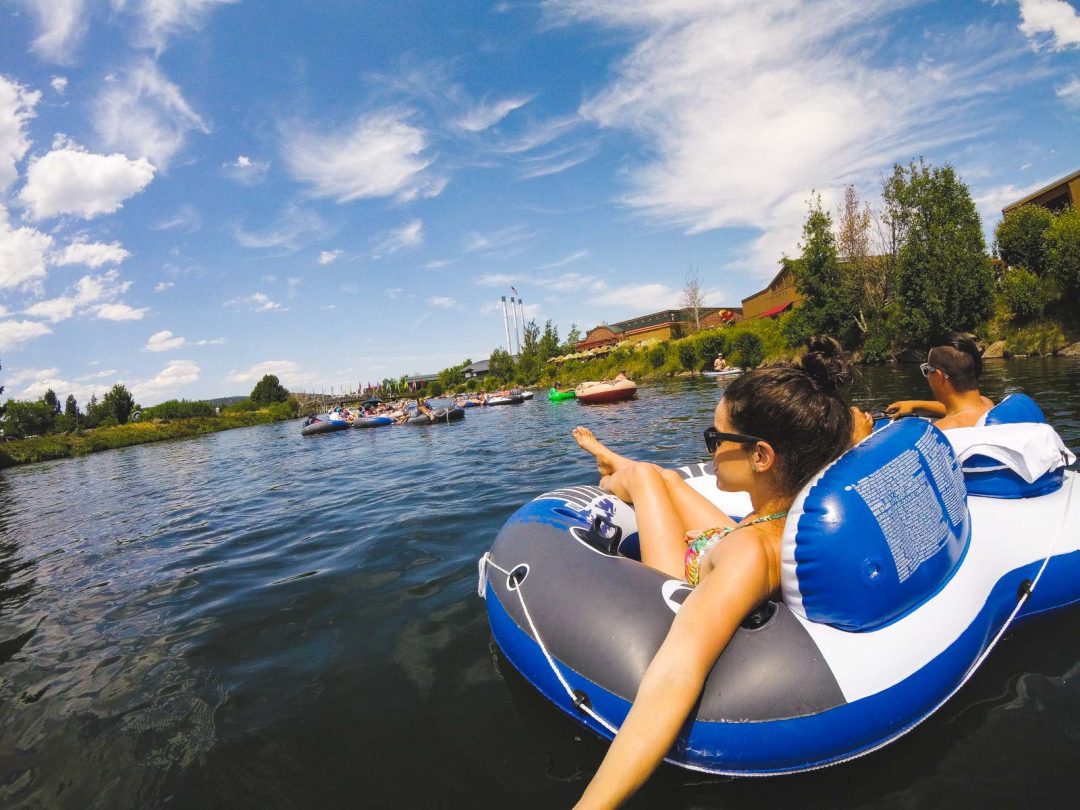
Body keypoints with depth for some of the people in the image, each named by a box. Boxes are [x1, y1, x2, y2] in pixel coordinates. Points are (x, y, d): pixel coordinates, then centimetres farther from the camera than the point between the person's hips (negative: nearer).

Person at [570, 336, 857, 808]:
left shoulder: (750, 552, -48)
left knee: (643, 475, 10)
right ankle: (612, 462, 57)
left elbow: (677, 675, -61)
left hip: (697, 594, -5)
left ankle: (614, 481, 50)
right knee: (663, 475, 20)